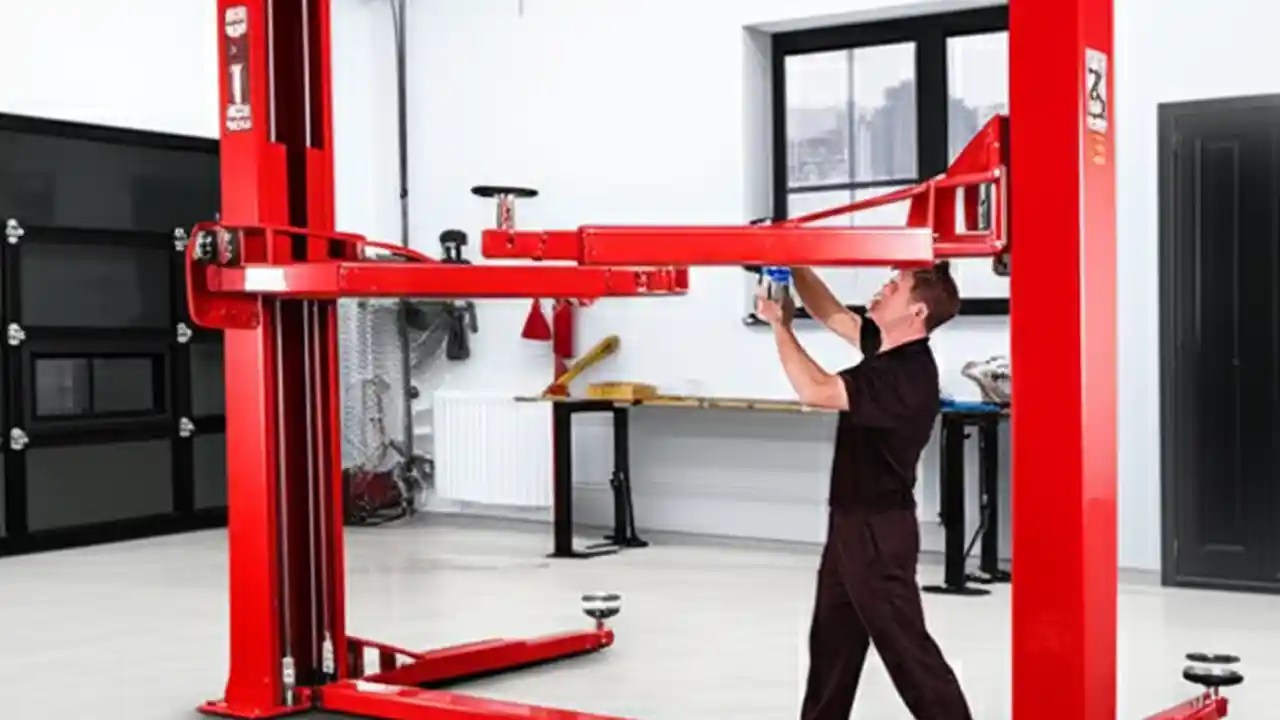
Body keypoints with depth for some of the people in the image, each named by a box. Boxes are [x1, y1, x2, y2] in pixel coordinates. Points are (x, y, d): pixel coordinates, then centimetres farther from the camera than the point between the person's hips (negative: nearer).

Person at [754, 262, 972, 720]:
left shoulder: (907, 376, -25)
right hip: (851, 521, 10)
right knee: (832, 639, 19)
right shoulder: (887, 350, 4)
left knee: (903, 642, -3)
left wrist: (780, 325, -17)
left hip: (880, 529, -10)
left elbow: (814, 390, -29)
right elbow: (831, 314, 14)